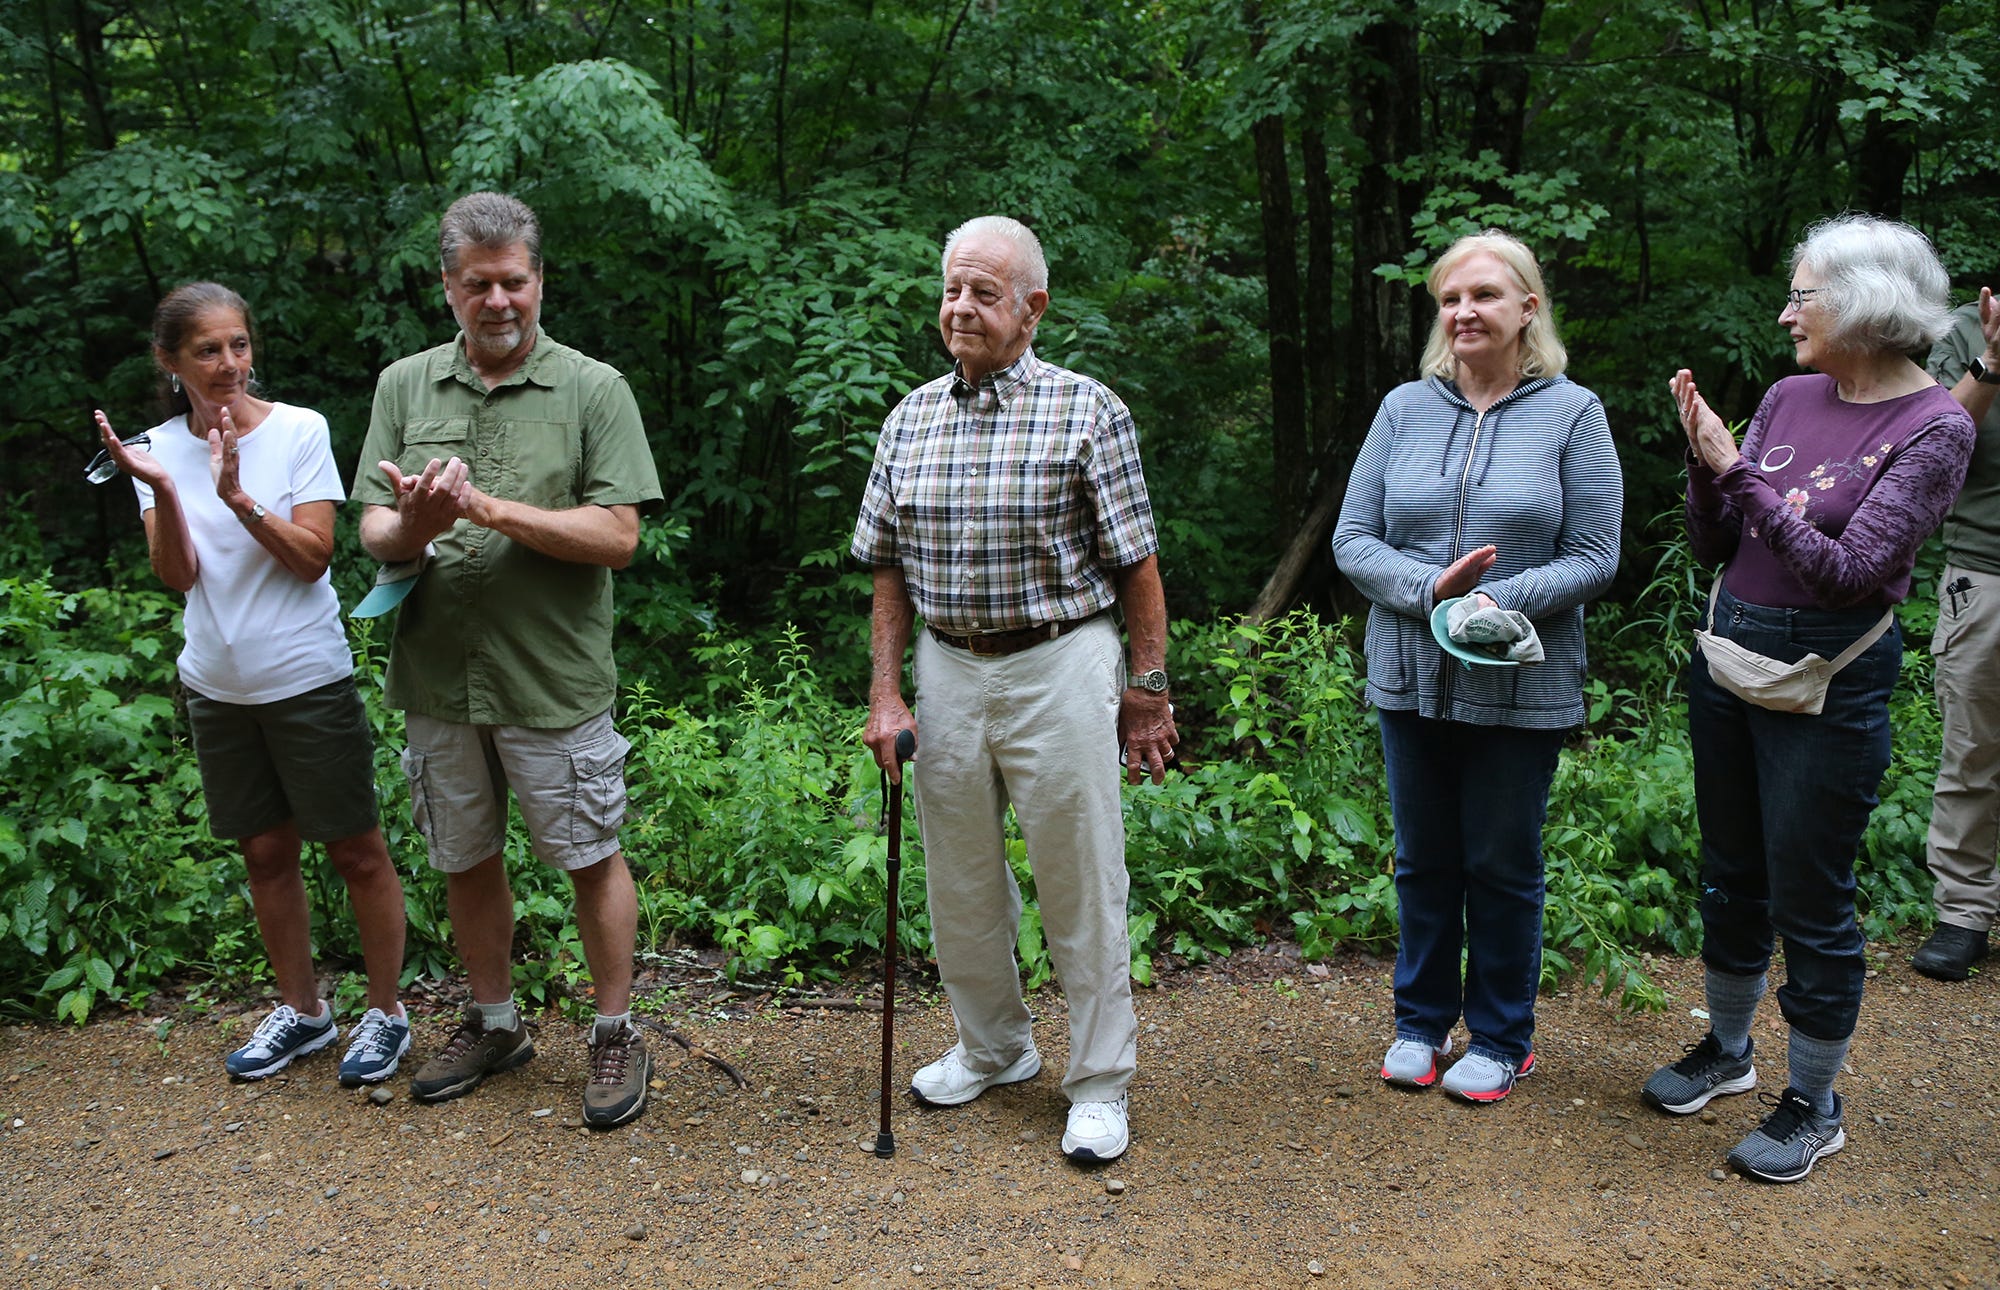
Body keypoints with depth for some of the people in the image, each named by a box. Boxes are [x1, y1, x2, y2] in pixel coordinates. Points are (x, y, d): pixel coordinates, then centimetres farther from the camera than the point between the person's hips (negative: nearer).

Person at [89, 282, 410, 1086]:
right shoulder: (162, 447, 1)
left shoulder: (299, 430, -9)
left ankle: (385, 1012, 19)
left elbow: (312, 558, -13)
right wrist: (162, 490, -21)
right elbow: (178, 576, -6)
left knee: (355, 849, 3)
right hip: (217, 687, 4)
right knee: (266, 853, 15)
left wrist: (237, 495, -26)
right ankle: (300, 1011, 31)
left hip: (307, 680, -4)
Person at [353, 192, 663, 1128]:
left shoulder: (593, 389, -4)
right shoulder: (403, 386, 7)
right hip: (438, 677, 4)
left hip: (555, 680, -4)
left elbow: (618, 537, -12)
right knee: (466, 861, 16)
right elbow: (373, 536, 3)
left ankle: (615, 1032, 22)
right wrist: (416, 525, -20)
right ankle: (494, 1024, 35)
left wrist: (491, 508, -20)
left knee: (591, 859, 5)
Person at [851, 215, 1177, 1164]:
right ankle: (992, 1048, 36)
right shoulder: (911, 418, 7)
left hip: (1059, 668, -4)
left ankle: (1099, 1084, 19)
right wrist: (884, 692, 5)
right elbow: (890, 565, 11)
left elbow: (1136, 564, -4)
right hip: (947, 670, 5)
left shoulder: (1087, 410, -6)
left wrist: (1147, 692, -6)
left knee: (1080, 887, 3)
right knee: (960, 882, 15)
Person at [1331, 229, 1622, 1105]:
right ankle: (1421, 1020, 32)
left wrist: (1503, 601, -23)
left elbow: (1594, 558, -6)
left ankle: (1501, 1039, 27)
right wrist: (1429, 589, -18)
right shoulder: (1405, 410, 3)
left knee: (1503, 867, 9)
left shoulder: (1571, 413, -3)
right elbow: (1352, 541, 0)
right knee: (1423, 861, 14)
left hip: (1522, 689, -2)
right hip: (1411, 679, 3)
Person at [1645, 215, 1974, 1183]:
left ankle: (1815, 1104, 23)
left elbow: (1847, 574, -22)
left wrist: (1741, 473, -22)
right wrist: (1703, 459, -12)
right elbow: (1712, 546, 4)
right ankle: (1727, 1049, 39)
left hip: (1826, 676, -6)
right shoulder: (1787, 399, 3)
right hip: (1729, 650, 6)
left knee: (1809, 899, 4)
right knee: (1731, 874, 19)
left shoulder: (1933, 429, -14)